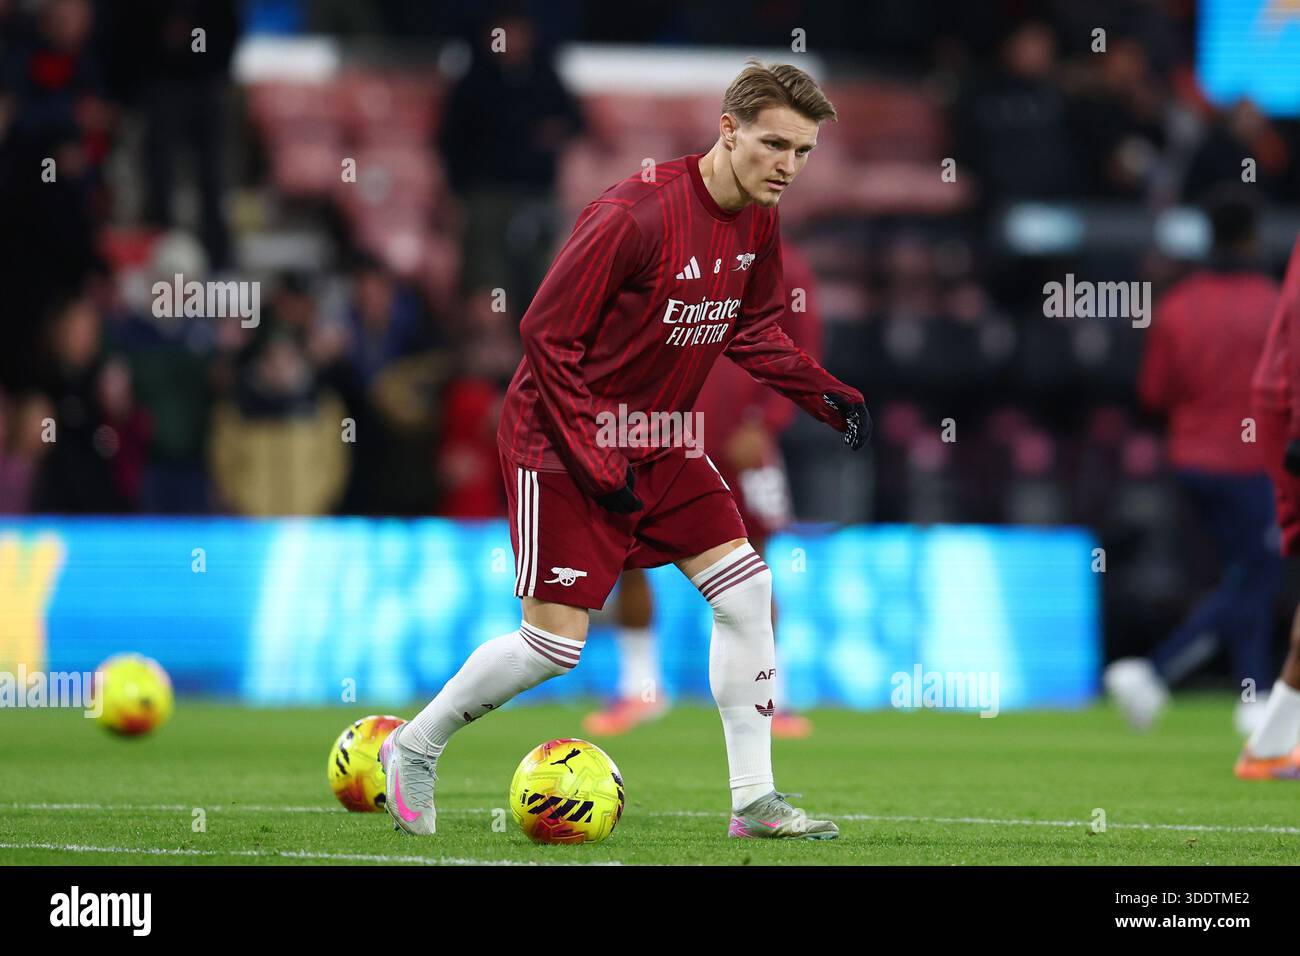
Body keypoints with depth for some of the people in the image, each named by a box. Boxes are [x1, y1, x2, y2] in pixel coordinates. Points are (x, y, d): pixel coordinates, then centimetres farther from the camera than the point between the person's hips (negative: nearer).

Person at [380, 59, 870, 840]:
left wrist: (828, 397, 0)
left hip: (659, 439, 8)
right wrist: (597, 463, -21)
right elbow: (547, 336, -21)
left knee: (746, 591, -3)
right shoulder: (636, 214, -25)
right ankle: (415, 748, 15)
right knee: (555, 644, -8)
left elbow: (753, 332, 15)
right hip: (562, 442, -8)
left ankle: (754, 799, 4)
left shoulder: (758, 221, -1)